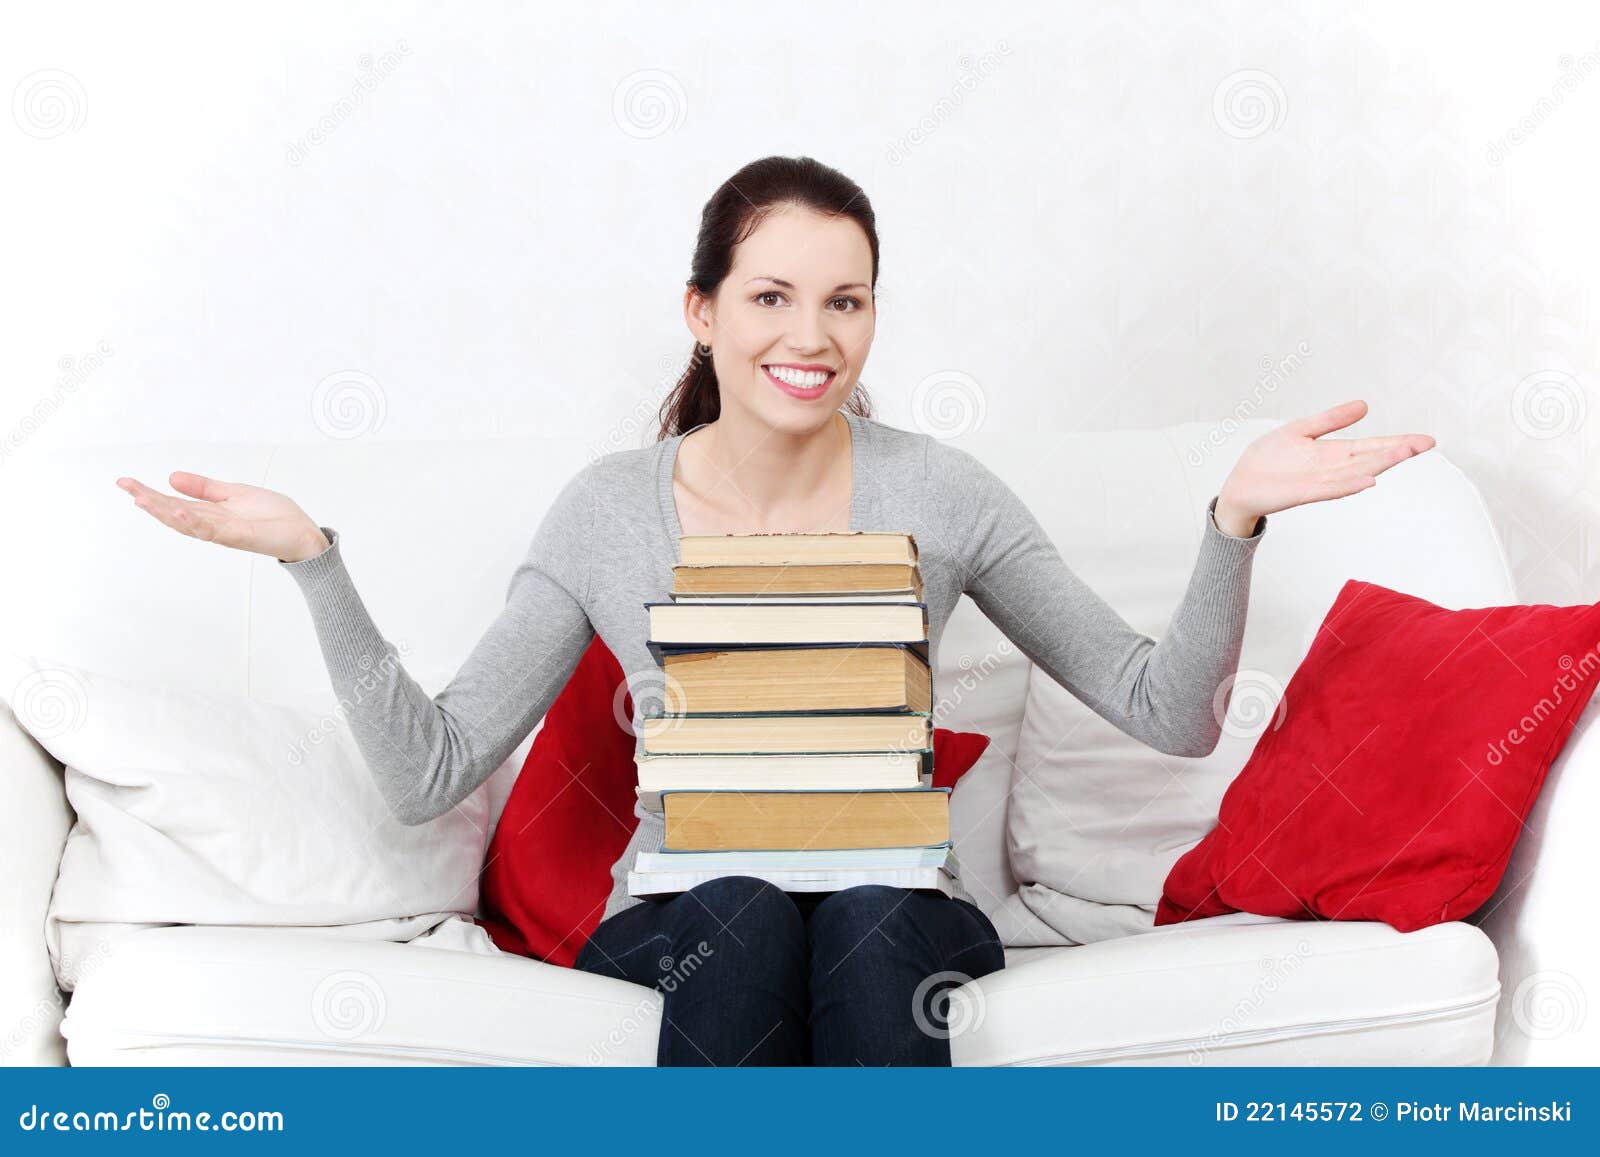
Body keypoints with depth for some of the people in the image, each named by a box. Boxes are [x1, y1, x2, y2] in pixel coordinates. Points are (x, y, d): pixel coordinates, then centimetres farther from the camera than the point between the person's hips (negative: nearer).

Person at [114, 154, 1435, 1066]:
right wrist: (311, 558, -10)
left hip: (893, 924, 0)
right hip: (681, 927, 0)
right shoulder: (608, 511, 0)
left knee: (870, 911, -32)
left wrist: (1236, 518, -16)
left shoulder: (938, 493, -1)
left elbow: (1168, 714, 0)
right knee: (746, 912, -32)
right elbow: (431, 770, -1)